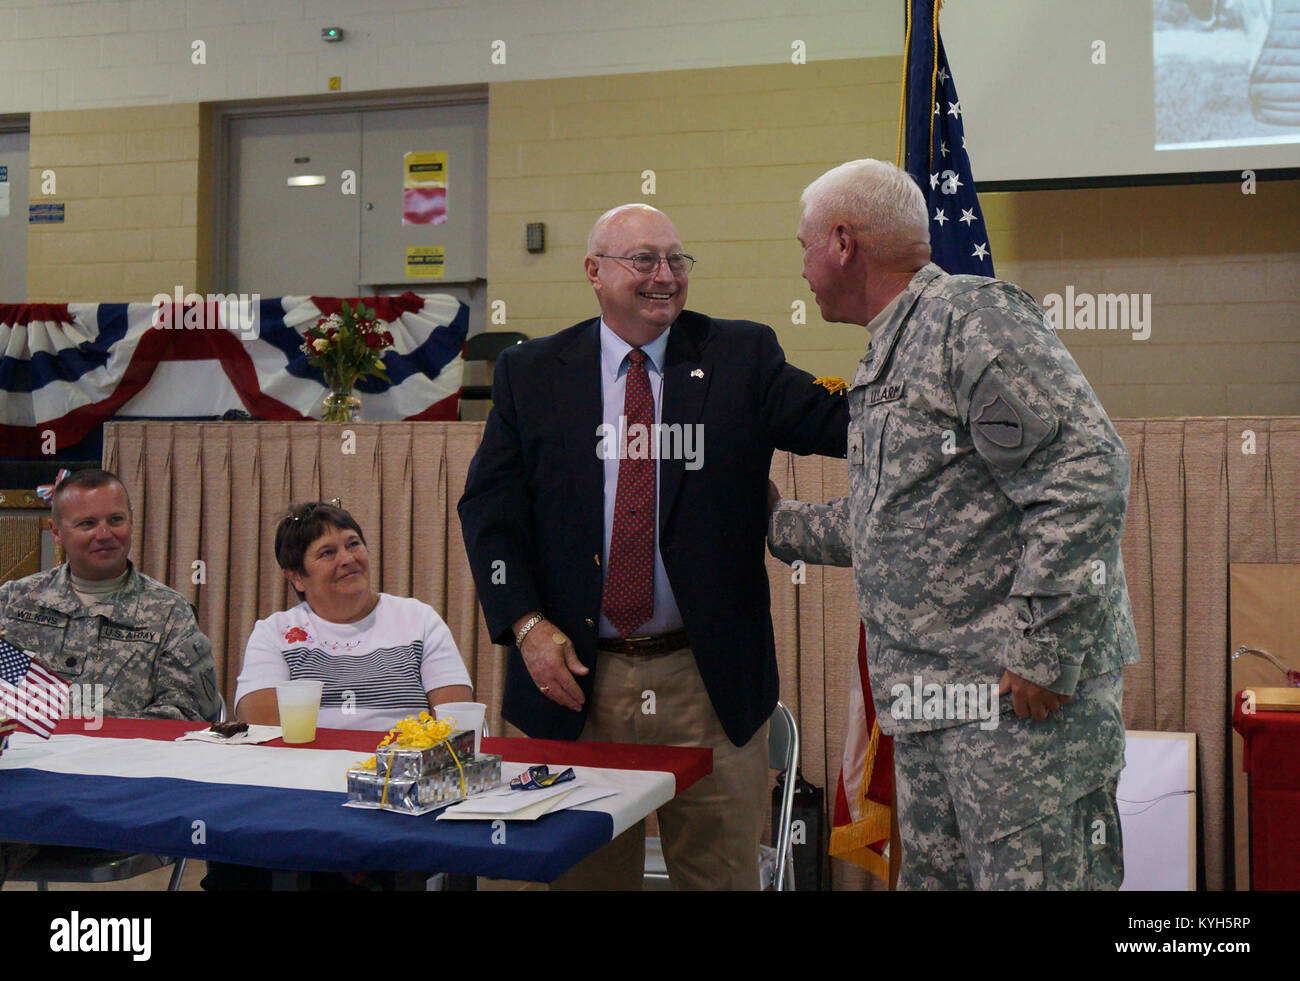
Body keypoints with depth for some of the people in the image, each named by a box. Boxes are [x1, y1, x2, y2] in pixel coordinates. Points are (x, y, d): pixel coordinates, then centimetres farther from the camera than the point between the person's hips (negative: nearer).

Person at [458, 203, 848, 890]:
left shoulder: (741, 357, 2)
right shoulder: (530, 374, 3)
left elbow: (838, 422, -11)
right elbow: (488, 508, 1)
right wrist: (526, 623, -11)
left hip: (709, 681, 0)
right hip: (577, 677, 1)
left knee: (722, 874, 12)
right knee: (587, 875, 16)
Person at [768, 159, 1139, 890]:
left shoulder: (972, 317, -11)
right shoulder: (887, 359, 20)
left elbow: (1086, 472, -21)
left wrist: (1041, 653, -22)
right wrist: (772, 525, 31)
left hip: (1021, 692, -10)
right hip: (931, 697, 10)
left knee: (1030, 872, -6)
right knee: (934, 872, 14)